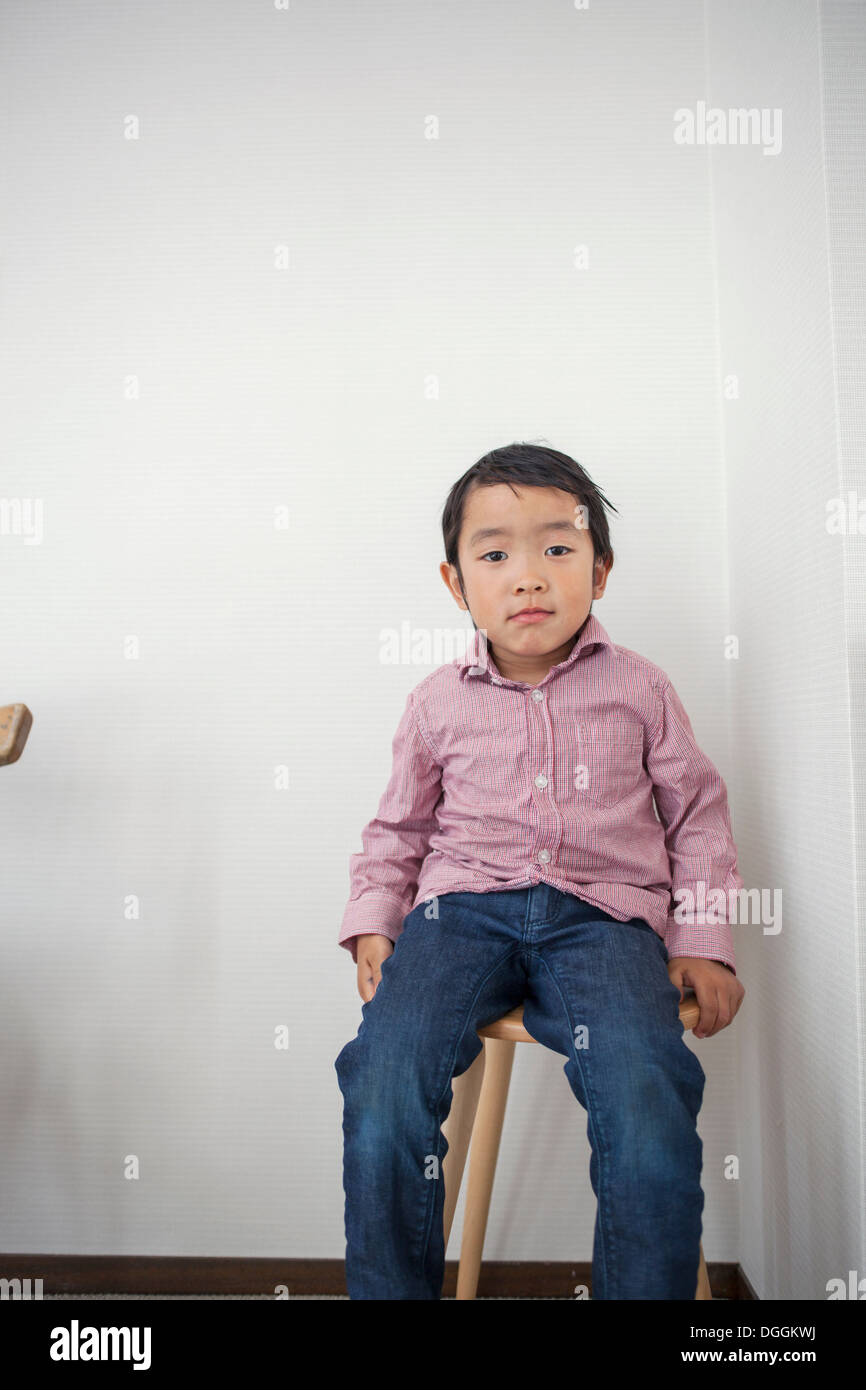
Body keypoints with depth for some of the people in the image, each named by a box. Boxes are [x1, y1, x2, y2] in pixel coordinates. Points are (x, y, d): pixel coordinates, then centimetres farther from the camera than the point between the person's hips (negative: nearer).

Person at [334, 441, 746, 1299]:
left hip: (601, 914, 0)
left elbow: (698, 814, 15)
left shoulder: (638, 689, 9)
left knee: (648, 1103, -28)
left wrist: (703, 942, 7)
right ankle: (390, 1289, 1)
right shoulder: (439, 701, 11)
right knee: (382, 1089, -24)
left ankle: (646, 1289, -3)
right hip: (463, 908, 1)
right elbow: (398, 827, 21)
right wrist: (371, 922, 8)